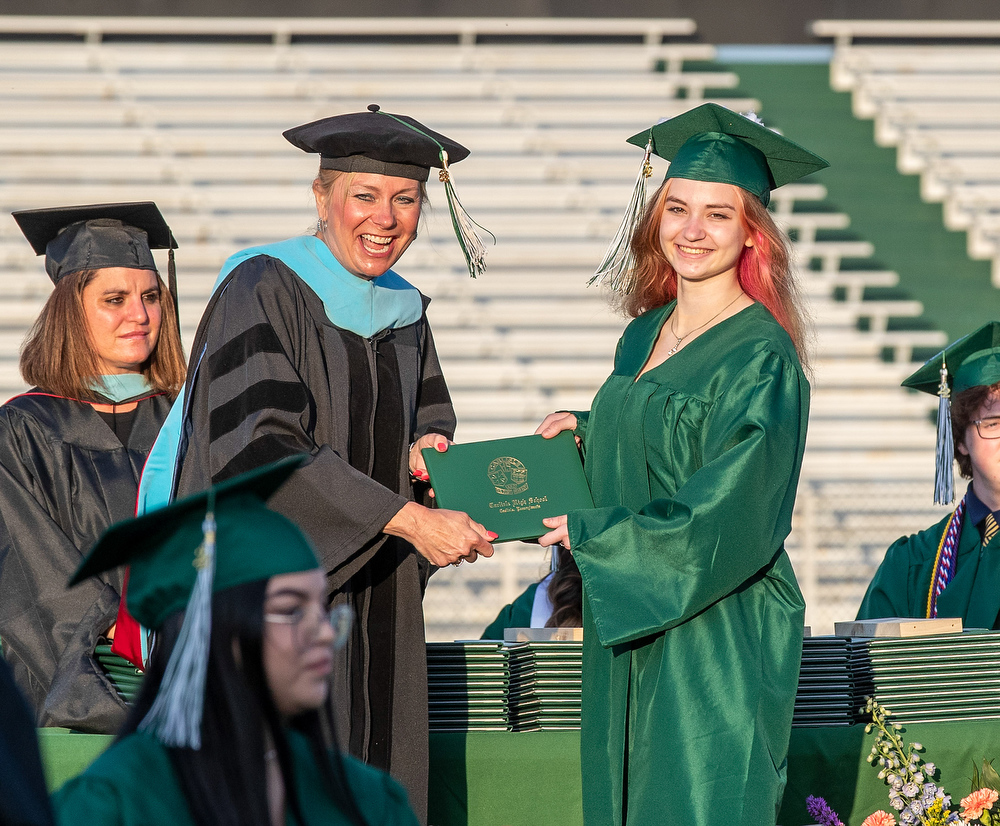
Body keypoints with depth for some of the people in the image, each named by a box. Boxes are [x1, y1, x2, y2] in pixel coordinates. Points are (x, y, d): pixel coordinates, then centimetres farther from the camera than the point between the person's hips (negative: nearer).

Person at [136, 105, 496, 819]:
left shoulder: (404, 312, 11)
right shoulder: (262, 291, -11)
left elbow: (431, 416, 22)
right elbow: (259, 447, -21)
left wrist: (424, 449, -4)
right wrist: (406, 518, -25)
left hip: (376, 609, 7)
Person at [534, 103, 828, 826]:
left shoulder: (762, 360, -13)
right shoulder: (644, 338, 10)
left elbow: (725, 521, -18)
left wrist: (588, 532, -12)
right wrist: (585, 433, 3)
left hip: (716, 635, -8)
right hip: (629, 631, 8)